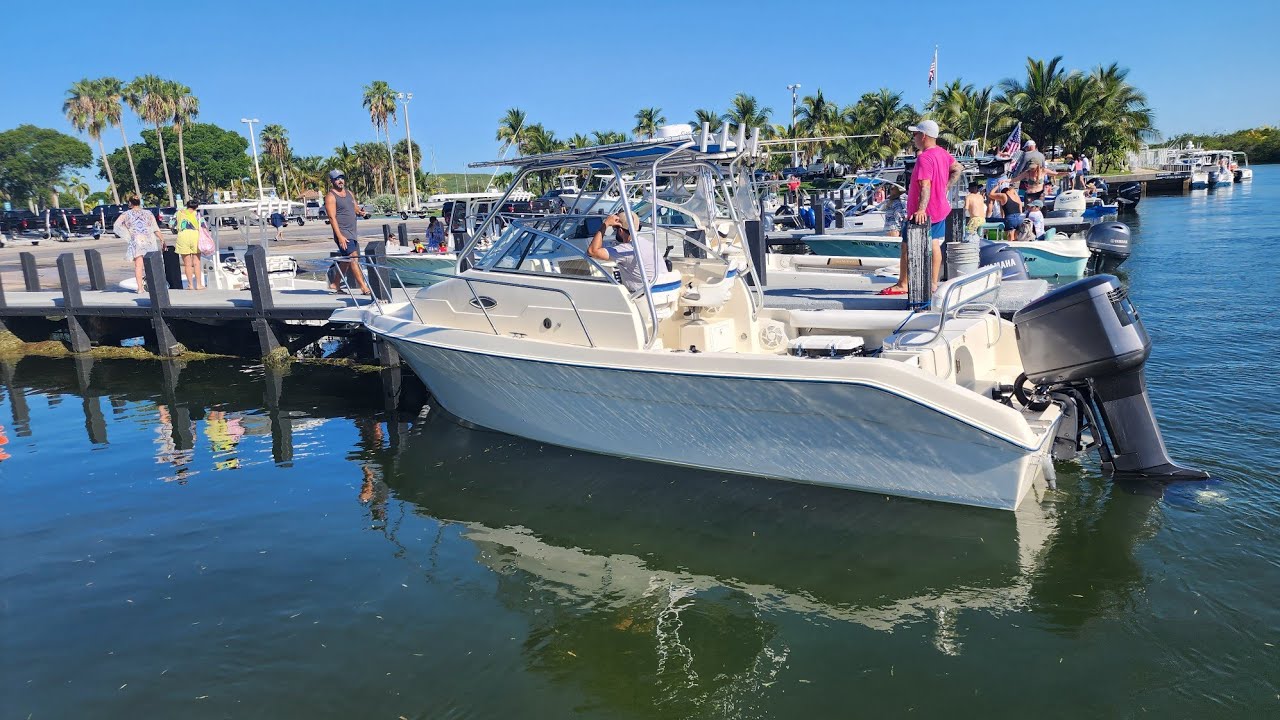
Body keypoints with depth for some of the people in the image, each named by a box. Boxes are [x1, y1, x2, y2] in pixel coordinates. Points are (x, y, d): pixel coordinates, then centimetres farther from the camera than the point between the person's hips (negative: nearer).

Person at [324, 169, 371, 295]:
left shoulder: (350, 194, 16)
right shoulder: (330, 197, -7)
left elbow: (356, 209, 23)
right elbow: (332, 217, -14)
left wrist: (360, 213, -3)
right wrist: (339, 236, -23)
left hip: (352, 232, 8)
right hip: (342, 233, -8)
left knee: (346, 261, 15)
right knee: (353, 258, -16)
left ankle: (334, 285, 27)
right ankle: (364, 288, -19)